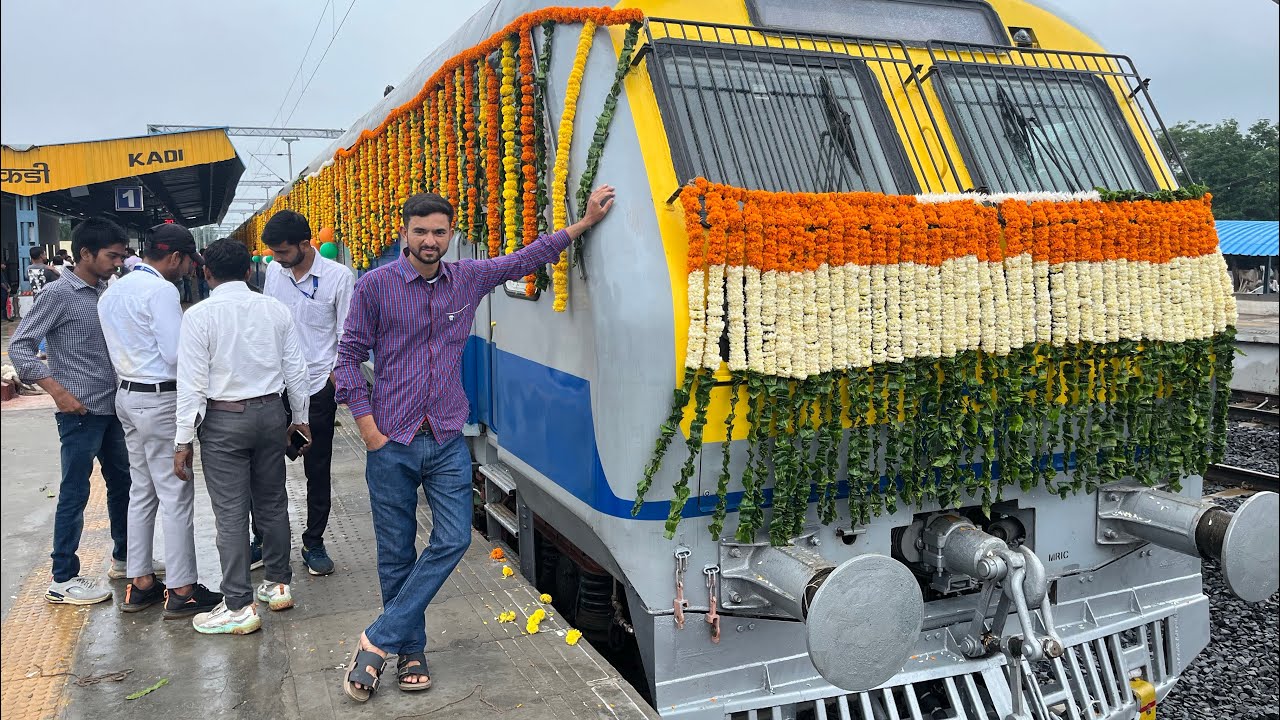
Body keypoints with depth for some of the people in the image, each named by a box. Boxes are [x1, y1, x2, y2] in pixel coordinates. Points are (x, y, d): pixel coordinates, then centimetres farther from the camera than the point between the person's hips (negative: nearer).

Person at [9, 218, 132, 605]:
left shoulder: (106, 291, 9)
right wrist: (58, 390, -19)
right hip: (80, 412, -7)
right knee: (75, 493, 0)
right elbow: (19, 346, -12)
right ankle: (63, 580, 11)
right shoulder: (58, 293, -11)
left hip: (112, 408, 7)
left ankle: (124, 557, 31)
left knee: (122, 483, 16)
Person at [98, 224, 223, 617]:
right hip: (160, 399, -10)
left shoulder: (113, 292, 13)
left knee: (142, 490, 15)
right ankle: (182, 590, 3)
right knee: (176, 495, -3)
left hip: (127, 394, 10)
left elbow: (125, 347, 15)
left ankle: (140, 583, 22)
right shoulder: (161, 290, -17)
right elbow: (177, 353, -20)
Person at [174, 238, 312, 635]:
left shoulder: (199, 315, -11)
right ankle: (279, 584, 28)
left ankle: (239, 607, 5)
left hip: (224, 419, -4)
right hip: (270, 411, 5)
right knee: (273, 503, 16)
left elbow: (192, 382, -12)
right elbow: (295, 369, 5)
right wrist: (300, 417, 17)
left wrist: (184, 440, -5)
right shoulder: (275, 309, 1)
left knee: (230, 514, 0)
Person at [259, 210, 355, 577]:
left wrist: (338, 374, -15)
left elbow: (347, 334, -6)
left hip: (317, 386, -4)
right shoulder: (274, 271, 4)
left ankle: (314, 543, 20)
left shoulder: (339, 277, -9)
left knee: (318, 470, 6)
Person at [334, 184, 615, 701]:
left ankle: (377, 641, 7)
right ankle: (410, 652, 22)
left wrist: (585, 221, 13)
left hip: (447, 440, 3)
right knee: (396, 554, 5)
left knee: (453, 540, -4)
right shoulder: (375, 286, -4)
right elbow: (349, 356, -1)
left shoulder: (469, 278, 5)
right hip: (392, 444, -3)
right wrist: (367, 426, -6)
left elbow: (527, 258, 15)